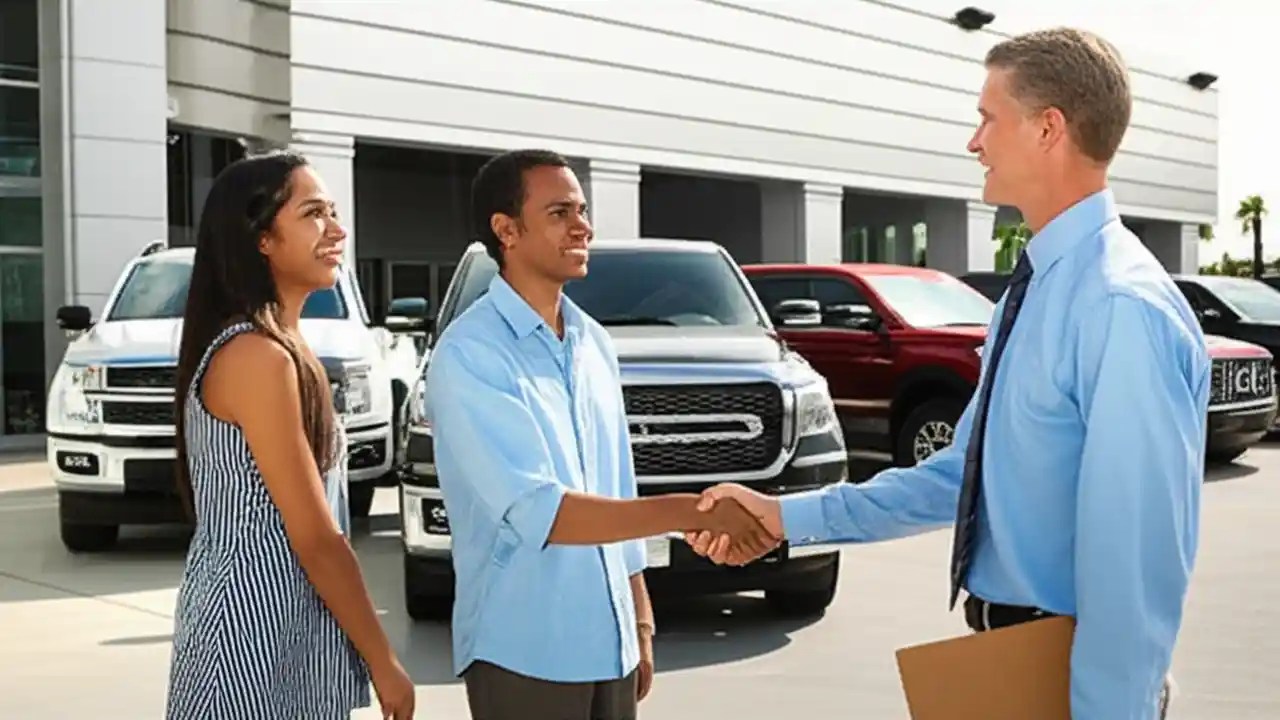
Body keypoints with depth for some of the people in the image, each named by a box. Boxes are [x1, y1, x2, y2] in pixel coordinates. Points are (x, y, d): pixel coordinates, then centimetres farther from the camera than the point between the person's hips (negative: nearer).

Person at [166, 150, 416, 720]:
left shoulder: (272, 345, 10)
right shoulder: (257, 356, -20)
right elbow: (316, 540, -19)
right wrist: (384, 665, -12)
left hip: (270, 619, 9)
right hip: (258, 629, -9)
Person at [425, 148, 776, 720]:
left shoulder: (594, 343, 8)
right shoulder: (469, 355, -15)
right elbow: (536, 512, -23)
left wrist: (639, 620, 15)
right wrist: (691, 512, -27)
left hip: (607, 642, 6)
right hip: (523, 650, -6)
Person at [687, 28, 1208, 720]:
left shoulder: (1121, 308, -24)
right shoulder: (1033, 290, 7)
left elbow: (1135, 561, -25)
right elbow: (961, 474, 11)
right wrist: (787, 516, 6)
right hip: (1002, 643, 9)